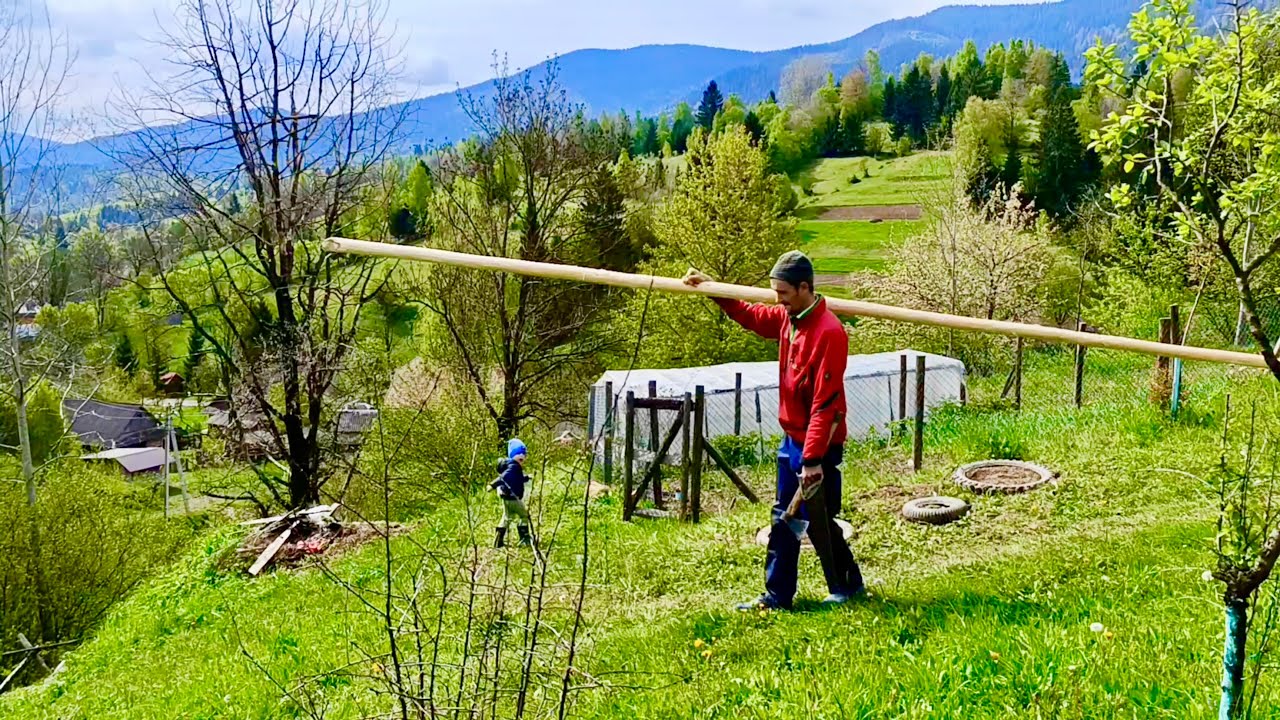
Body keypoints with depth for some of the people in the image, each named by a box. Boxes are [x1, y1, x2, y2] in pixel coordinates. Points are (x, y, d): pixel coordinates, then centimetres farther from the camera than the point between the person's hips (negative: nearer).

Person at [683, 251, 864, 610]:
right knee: (783, 519, 13)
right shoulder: (787, 319, 4)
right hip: (791, 439, 9)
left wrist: (813, 459, -25)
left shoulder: (829, 332, -22)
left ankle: (848, 587, 24)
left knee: (819, 522, 4)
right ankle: (777, 594, 22)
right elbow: (750, 315, 27)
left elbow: (825, 403, -25)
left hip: (818, 445, -9)